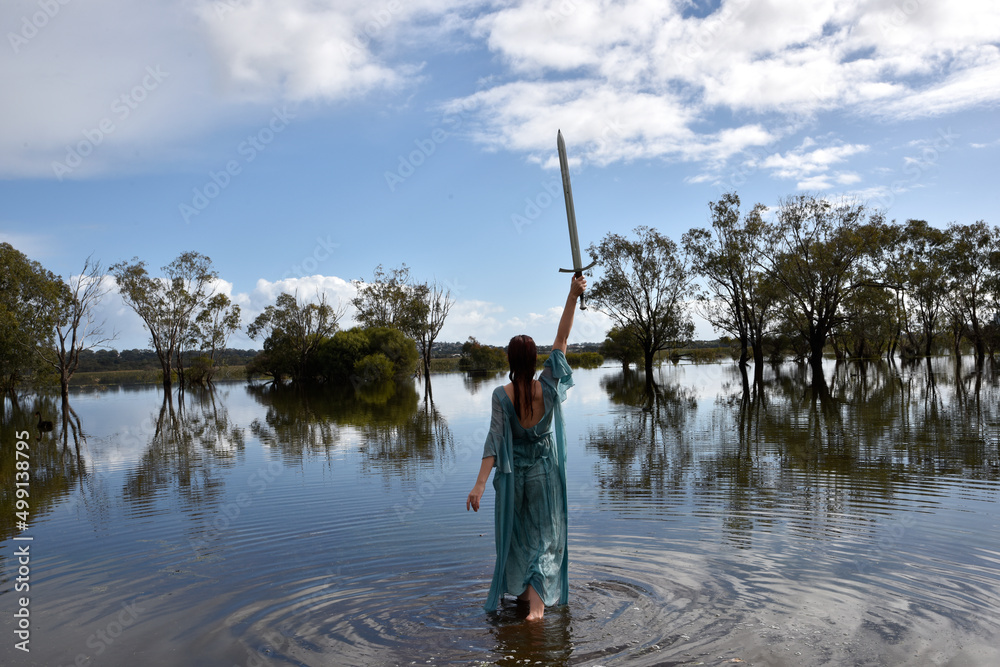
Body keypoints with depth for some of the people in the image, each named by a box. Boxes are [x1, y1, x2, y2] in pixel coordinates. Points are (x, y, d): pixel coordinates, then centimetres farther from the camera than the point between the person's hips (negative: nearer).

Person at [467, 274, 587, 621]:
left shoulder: (501, 395, -16)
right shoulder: (547, 387, -13)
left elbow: (495, 440, -21)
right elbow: (561, 339, -8)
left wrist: (480, 483, -22)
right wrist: (573, 296, -7)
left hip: (512, 474, 0)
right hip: (544, 472, 0)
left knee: (516, 534, 19)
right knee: (545, 533, 9)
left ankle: (522, 590, 34)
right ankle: (537, 599, -5)